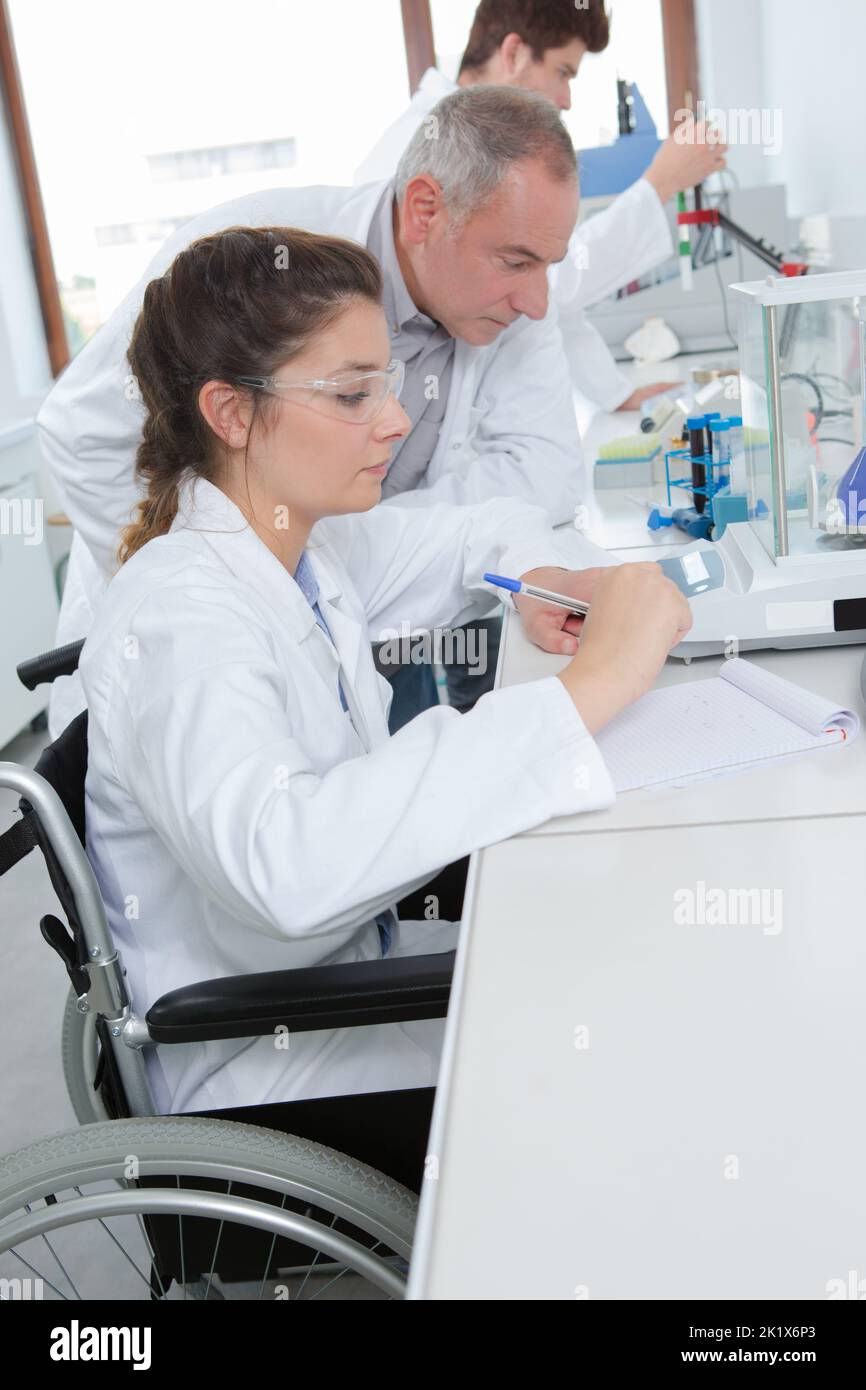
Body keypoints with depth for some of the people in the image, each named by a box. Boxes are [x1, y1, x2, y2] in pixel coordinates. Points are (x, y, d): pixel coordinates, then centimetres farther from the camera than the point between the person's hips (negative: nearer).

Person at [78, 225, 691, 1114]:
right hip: (264, 1068, -8)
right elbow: (278, 858, -47)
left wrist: (540, 577, -8)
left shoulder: (307, 545, -1)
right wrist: (584, 690, -46)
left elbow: (489, 525, 17)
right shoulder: (179, 616, -27)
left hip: (356, 957, 8)